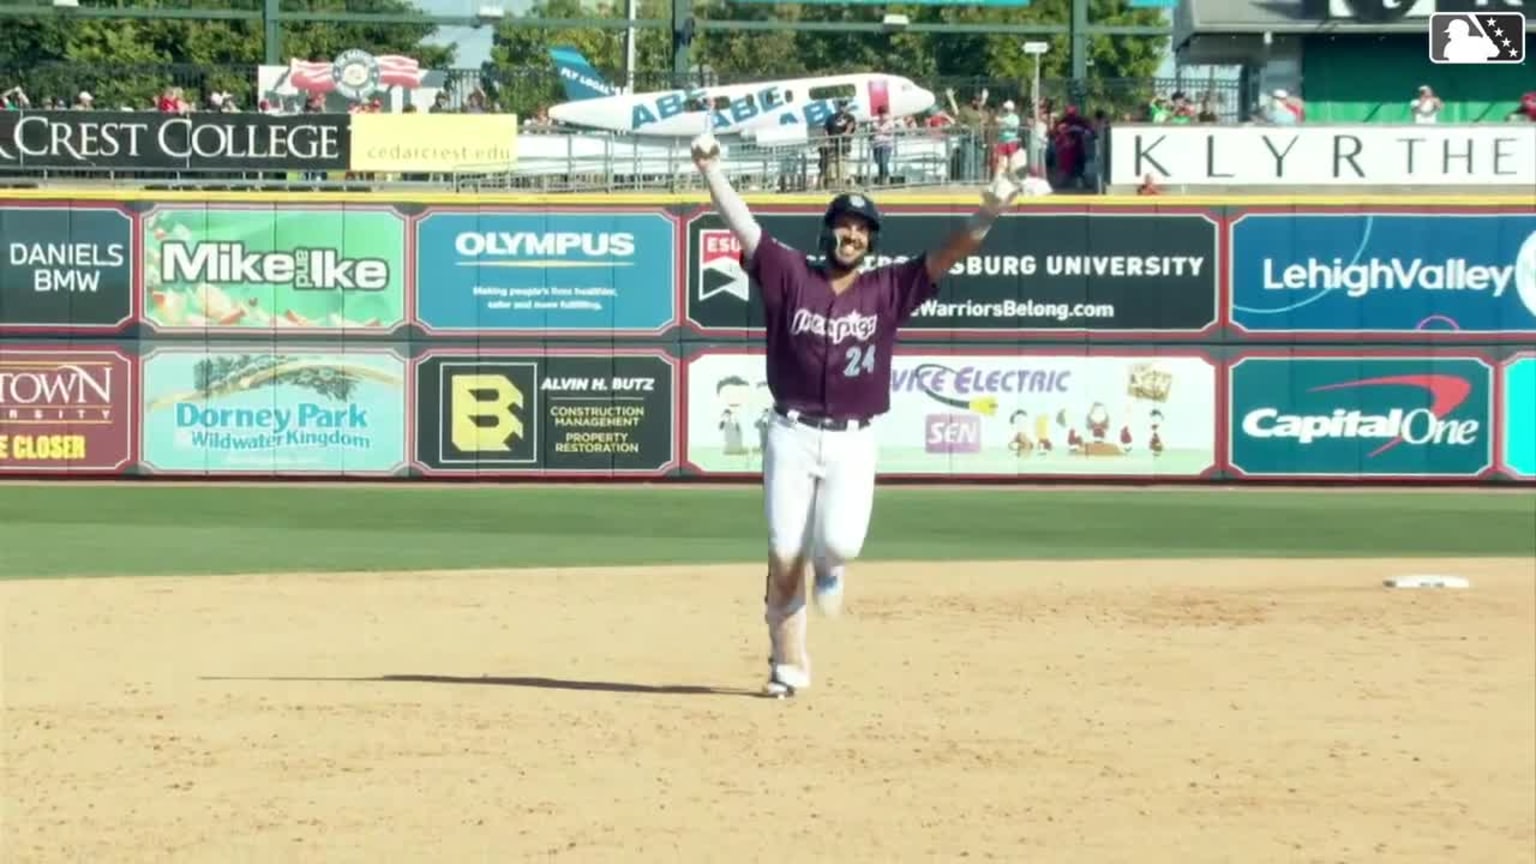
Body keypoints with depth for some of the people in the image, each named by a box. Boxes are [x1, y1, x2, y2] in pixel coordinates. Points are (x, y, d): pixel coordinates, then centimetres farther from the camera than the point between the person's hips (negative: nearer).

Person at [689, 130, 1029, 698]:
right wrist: (711, 170, -18)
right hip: (792, 435, 0)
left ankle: (829, 567, 20)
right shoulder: (791, 276, 2)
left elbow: (945, 257, -5)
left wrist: (986, 217, -21)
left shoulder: (887, 290, 5)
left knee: (839, 543, -19)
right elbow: (742, 225, -6)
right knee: (785, 553, -2)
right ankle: (788, 666, 12)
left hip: (853, 442, 0)